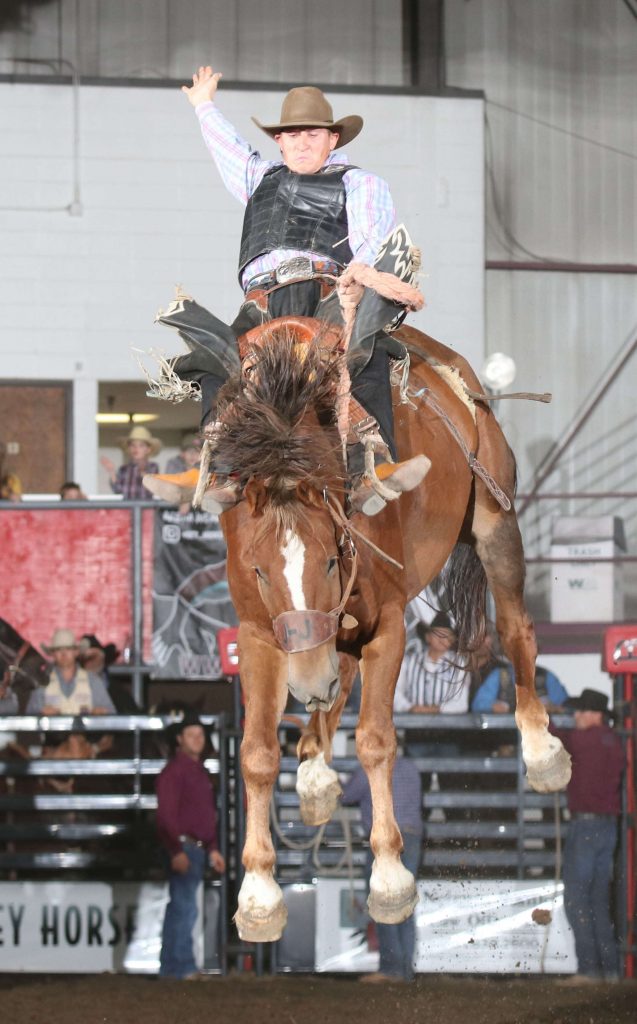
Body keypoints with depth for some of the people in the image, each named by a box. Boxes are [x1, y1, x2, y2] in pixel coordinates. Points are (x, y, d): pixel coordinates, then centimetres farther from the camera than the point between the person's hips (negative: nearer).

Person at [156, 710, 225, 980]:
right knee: (184, 908, -11)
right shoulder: (174, 771, -10)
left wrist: (212, 849, 23)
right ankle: (184, 967, -11)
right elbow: (166, 814, -17)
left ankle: (169, 967, 14)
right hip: (182, 848, -9)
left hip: (198, 846, 9)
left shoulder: (200, 772, 19)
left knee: (179, 907, 11)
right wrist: (176, 851, -23)